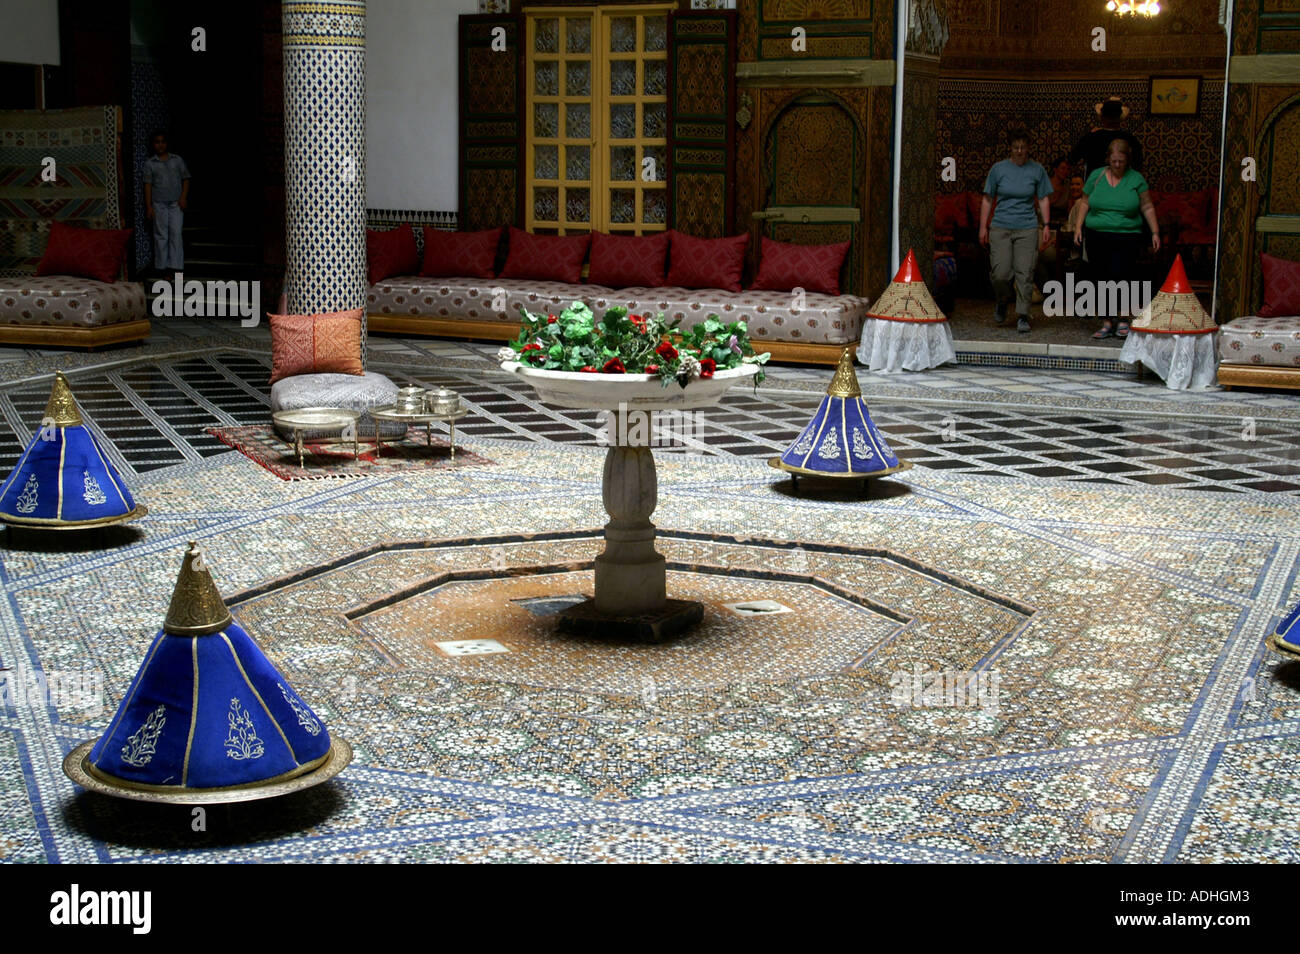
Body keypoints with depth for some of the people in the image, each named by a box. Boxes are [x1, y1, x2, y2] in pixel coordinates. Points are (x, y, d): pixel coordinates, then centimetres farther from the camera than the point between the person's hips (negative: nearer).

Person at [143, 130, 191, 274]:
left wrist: (184, 197, -5)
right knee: (161, 235, 1)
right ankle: (162, 266, 6)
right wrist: (149, 206, -3)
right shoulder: (150, 163, 5)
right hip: (158, 204, 0)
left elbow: (186, 179, 9)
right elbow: (148, 185, 3)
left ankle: (175, 265, -6)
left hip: (176, 203, 0)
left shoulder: (177, 160, 7)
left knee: (176, 234, -6)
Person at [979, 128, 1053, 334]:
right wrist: (983, 226, 5)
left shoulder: (1037, 170, 6)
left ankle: (1022, 316, 0)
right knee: (1000, 273, -8)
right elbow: (987, 200, 9)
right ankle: (1003, 301, 23)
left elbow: (1043, 200, 10)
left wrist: (1046, 225, 1)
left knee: (1025, 274, -6)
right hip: (1001, 227, 0)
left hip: (1027, 228, 0)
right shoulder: (998, 168, 5)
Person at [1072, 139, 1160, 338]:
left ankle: (1123, 320, 3)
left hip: (1126, 238, -2)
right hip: (1097, 237, 2)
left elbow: (1147, 207, 7)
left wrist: (1155, 232, 2)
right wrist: (1078, 227, 4)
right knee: (1100, 281, 2)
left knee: (1119, 276, -15)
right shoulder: (1096, 176, 8)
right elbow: (1085, 203, 13)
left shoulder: (1136, 179, 4)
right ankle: (1107, 323, 12)